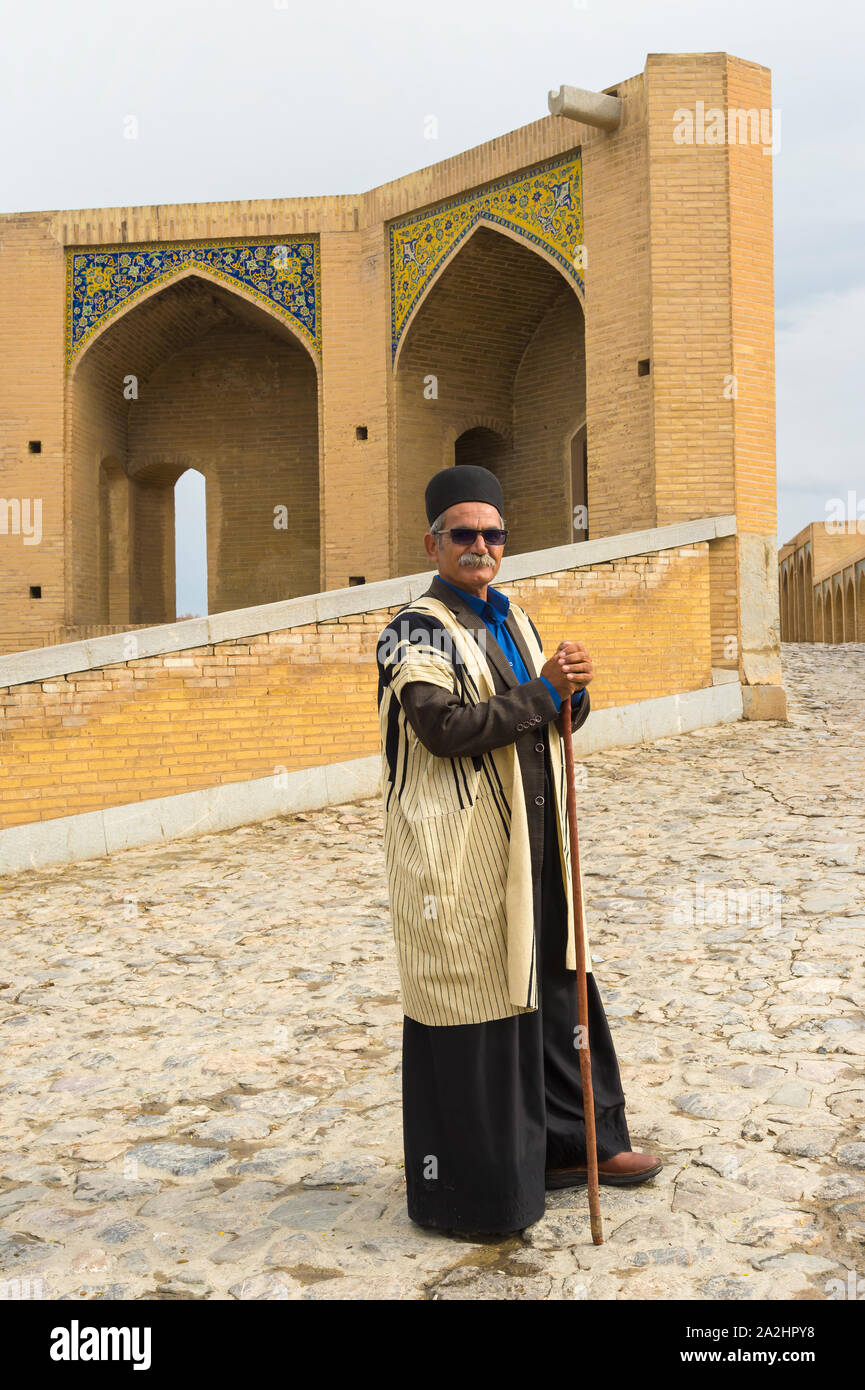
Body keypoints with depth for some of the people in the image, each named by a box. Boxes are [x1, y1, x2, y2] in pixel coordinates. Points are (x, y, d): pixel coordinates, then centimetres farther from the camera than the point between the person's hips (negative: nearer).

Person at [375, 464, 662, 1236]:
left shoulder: (515, 620, 14)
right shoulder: (415, 631, -10)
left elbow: (555, 721, 13)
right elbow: (443, 726, -23)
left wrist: (572, 692, -9)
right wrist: (542, 692, -18)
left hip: (531, 848, 8)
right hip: (457, 852, -8)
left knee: (555, 986, 17)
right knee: (468, 1003, 3)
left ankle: (570, 1142, 36)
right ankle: (469, 1184, 20)